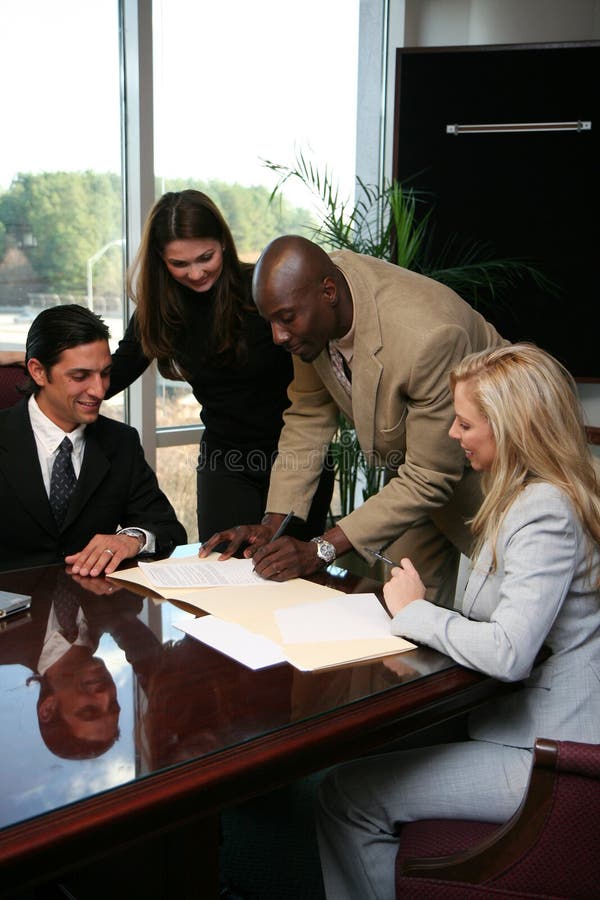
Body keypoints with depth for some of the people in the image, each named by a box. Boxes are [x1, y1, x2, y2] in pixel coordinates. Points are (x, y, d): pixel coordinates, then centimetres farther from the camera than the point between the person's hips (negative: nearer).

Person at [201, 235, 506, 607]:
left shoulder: (428, 338, -38)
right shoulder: (309, 293, -16)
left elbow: (429, 477, -30)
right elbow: (310, 415, -5)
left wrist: (321, 549, -32)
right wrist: (273, 523, -13)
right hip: (416, 470, 6)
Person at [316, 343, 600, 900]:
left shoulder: (545, 513, -22)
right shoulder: (534, 498, 11)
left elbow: (507, 653, -31)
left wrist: (414, 611, -15)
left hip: (546, 758, -10)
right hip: (538, 731, 10)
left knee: (350, 796, -9)